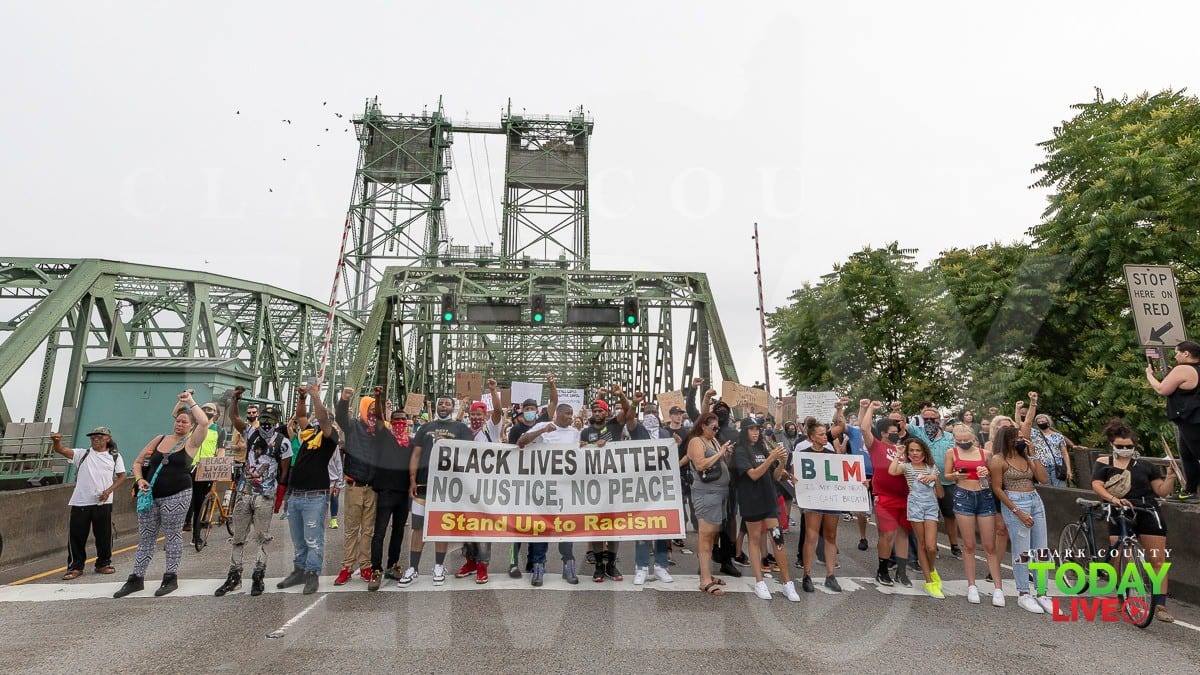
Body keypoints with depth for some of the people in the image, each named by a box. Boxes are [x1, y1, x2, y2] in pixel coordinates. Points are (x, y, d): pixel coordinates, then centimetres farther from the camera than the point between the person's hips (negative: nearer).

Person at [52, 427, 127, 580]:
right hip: (80, 502, 0)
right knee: (76, 535, 3)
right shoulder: (82, 454, 8)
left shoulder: (114, 456, 8)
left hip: (103, 502, 0)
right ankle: (75, 567, 17)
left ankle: (103, 564, 21)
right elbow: (62, 451, -9)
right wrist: (57, 442, -31)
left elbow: (122, 476, 7)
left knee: (104, 535, 6)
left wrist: (109, 490, -7)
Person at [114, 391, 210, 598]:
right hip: (151, 496, 5)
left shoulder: (191, 442, -2)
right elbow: (137, 462, 18)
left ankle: (171, 578, 12)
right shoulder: (160, 439, 12)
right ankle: (137, 579, 22)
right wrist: (139, 479, -1)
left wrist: (190, 401, -13)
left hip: (177, 496, -5)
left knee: (173, 536, 2)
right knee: (145, 538, 11)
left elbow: (204, 422, -22)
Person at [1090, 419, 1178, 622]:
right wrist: (1114, 499, -22)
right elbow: (1097, 485, -6)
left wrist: (1170, 476, -1)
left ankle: (1159, 604, 4)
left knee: (1158, 559, -2)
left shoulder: (1144, 465, 14)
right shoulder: (1104, 463, 7)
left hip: (1147, 513, 2)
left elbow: (1162, 491, 15)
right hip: (1119, 516, -2)